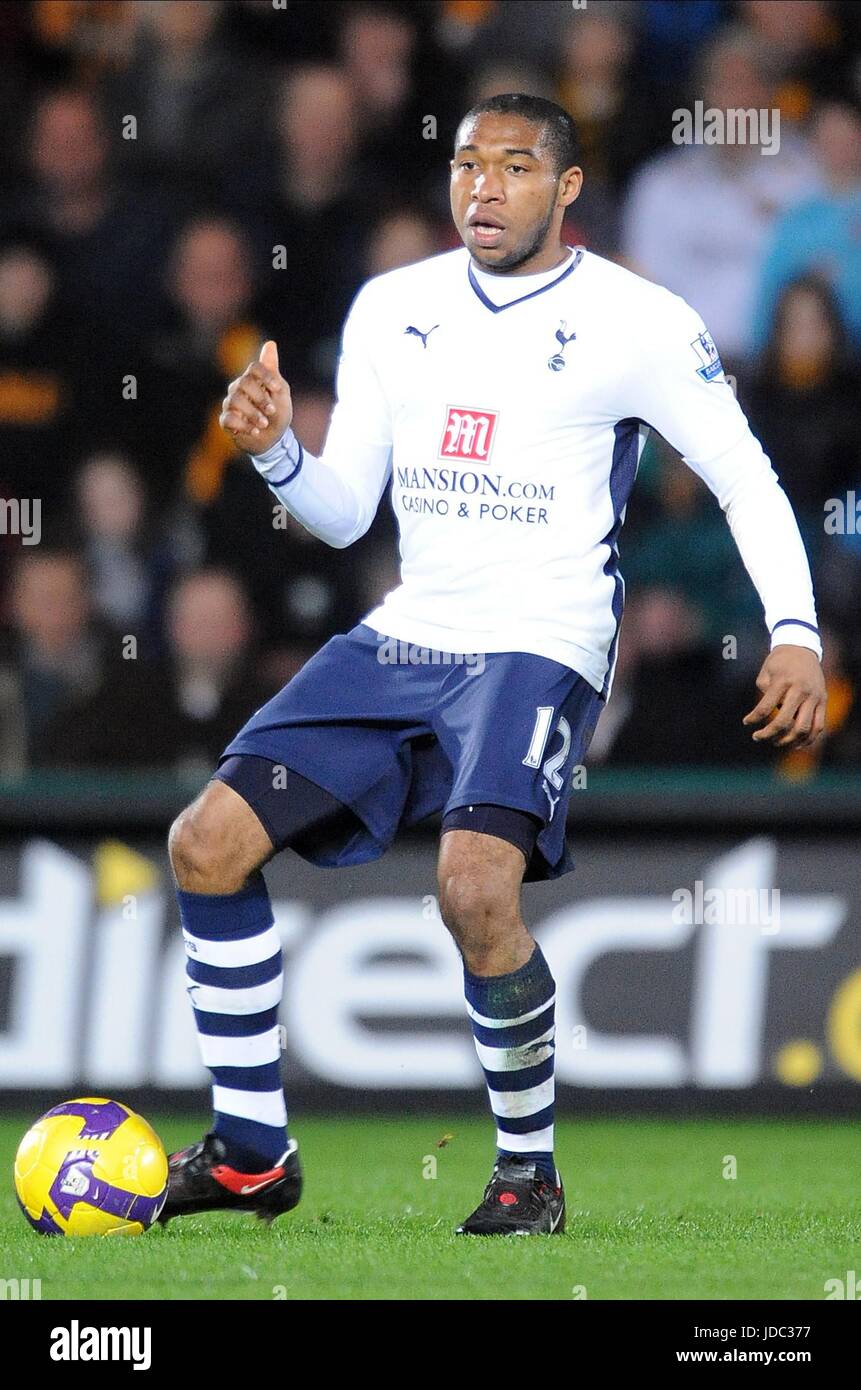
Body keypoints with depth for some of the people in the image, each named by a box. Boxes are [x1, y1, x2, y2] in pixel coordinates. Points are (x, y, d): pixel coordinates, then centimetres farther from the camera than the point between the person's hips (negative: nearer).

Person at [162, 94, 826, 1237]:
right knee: (207, 842, -6)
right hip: (403, 641, 6)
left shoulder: (638, 324, -6)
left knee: (475, 887, -30)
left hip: (540, 655, -6)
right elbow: (346, 511, 12)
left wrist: (796, 636, -13)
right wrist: (277, 451, -9)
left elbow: (746, 480, -1)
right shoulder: (393, 308, 9)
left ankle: (531, 1170, -8)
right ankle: (251, 1155, 7)